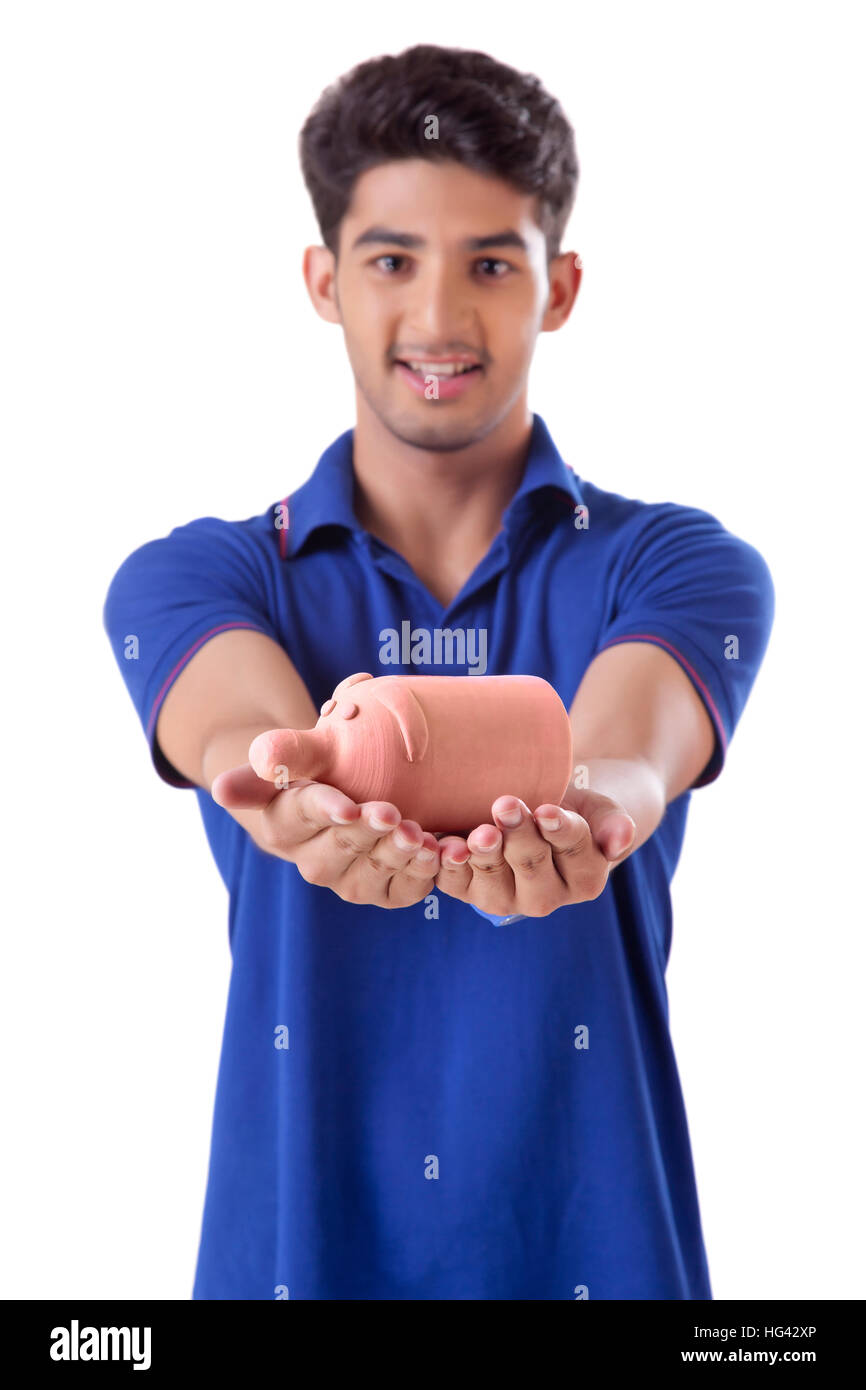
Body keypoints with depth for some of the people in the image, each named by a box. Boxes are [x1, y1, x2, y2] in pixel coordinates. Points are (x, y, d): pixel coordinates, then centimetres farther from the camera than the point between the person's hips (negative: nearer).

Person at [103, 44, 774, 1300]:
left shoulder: (681, 566, -2)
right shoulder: (191, 578, -1)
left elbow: (629, 741, -23)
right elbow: (240, 729, -22)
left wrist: (586, 807, -45)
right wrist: (299, 801, -45)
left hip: (595, 1238, 0)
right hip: (299, 1235, 0)